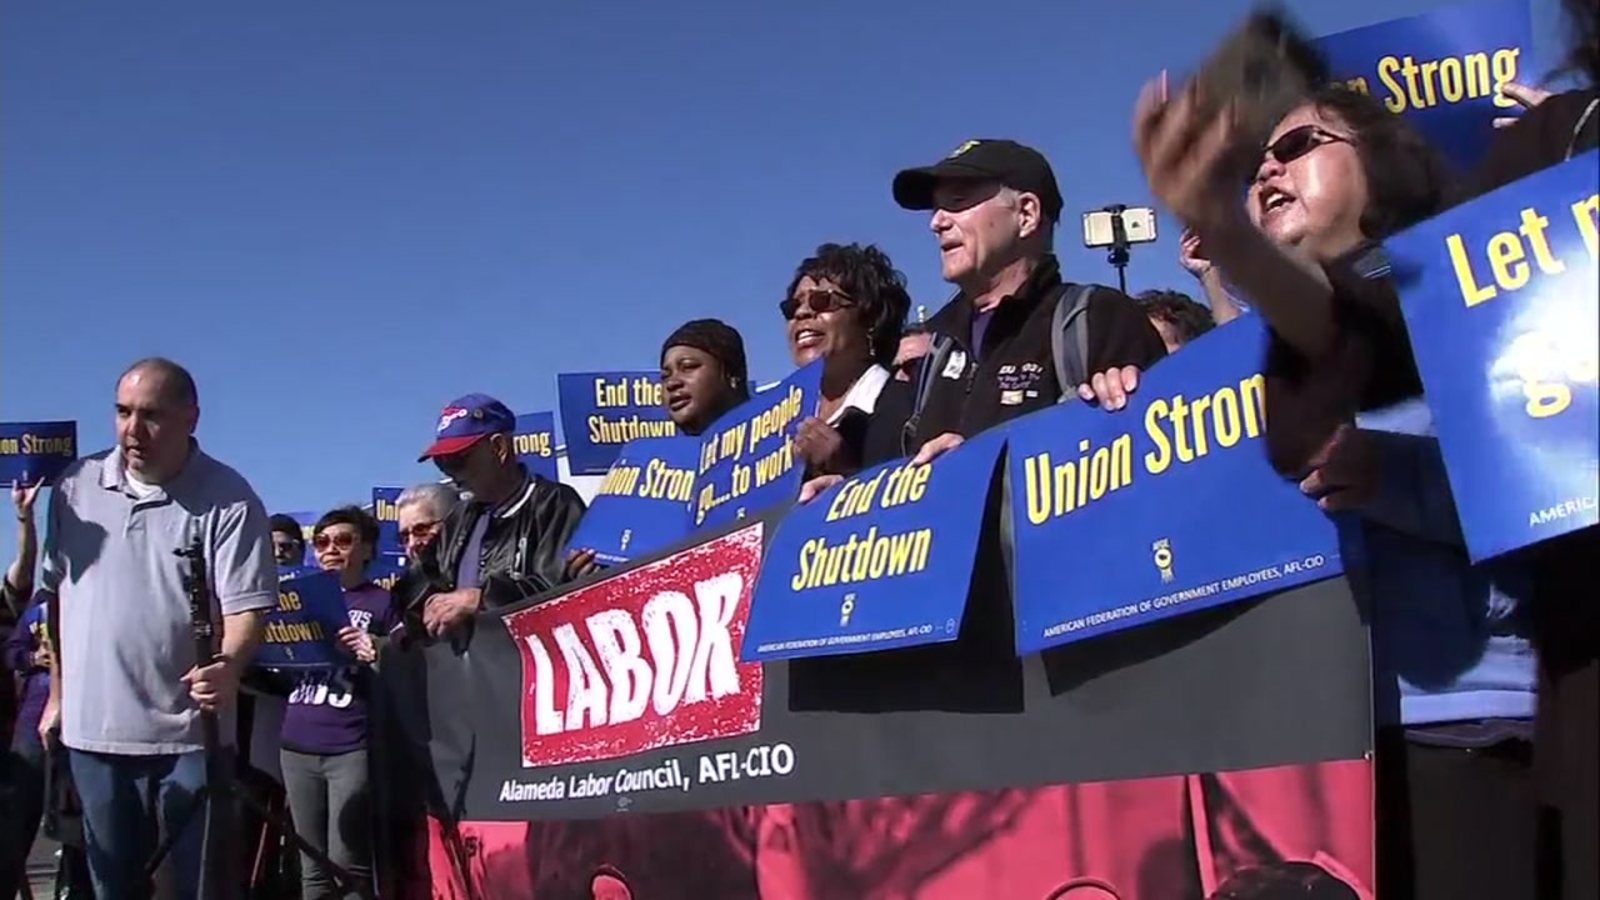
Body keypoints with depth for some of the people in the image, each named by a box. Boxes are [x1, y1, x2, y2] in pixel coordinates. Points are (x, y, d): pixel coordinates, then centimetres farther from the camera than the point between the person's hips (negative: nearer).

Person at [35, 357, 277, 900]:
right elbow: (56, 595, 14)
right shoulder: (77, 488, 5)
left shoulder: (228, 499, -8)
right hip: (92, 729, 4)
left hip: (189, 732, -4)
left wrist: (230, 665, -33)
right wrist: (58, 694, 17)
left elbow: (247, 605, -12)